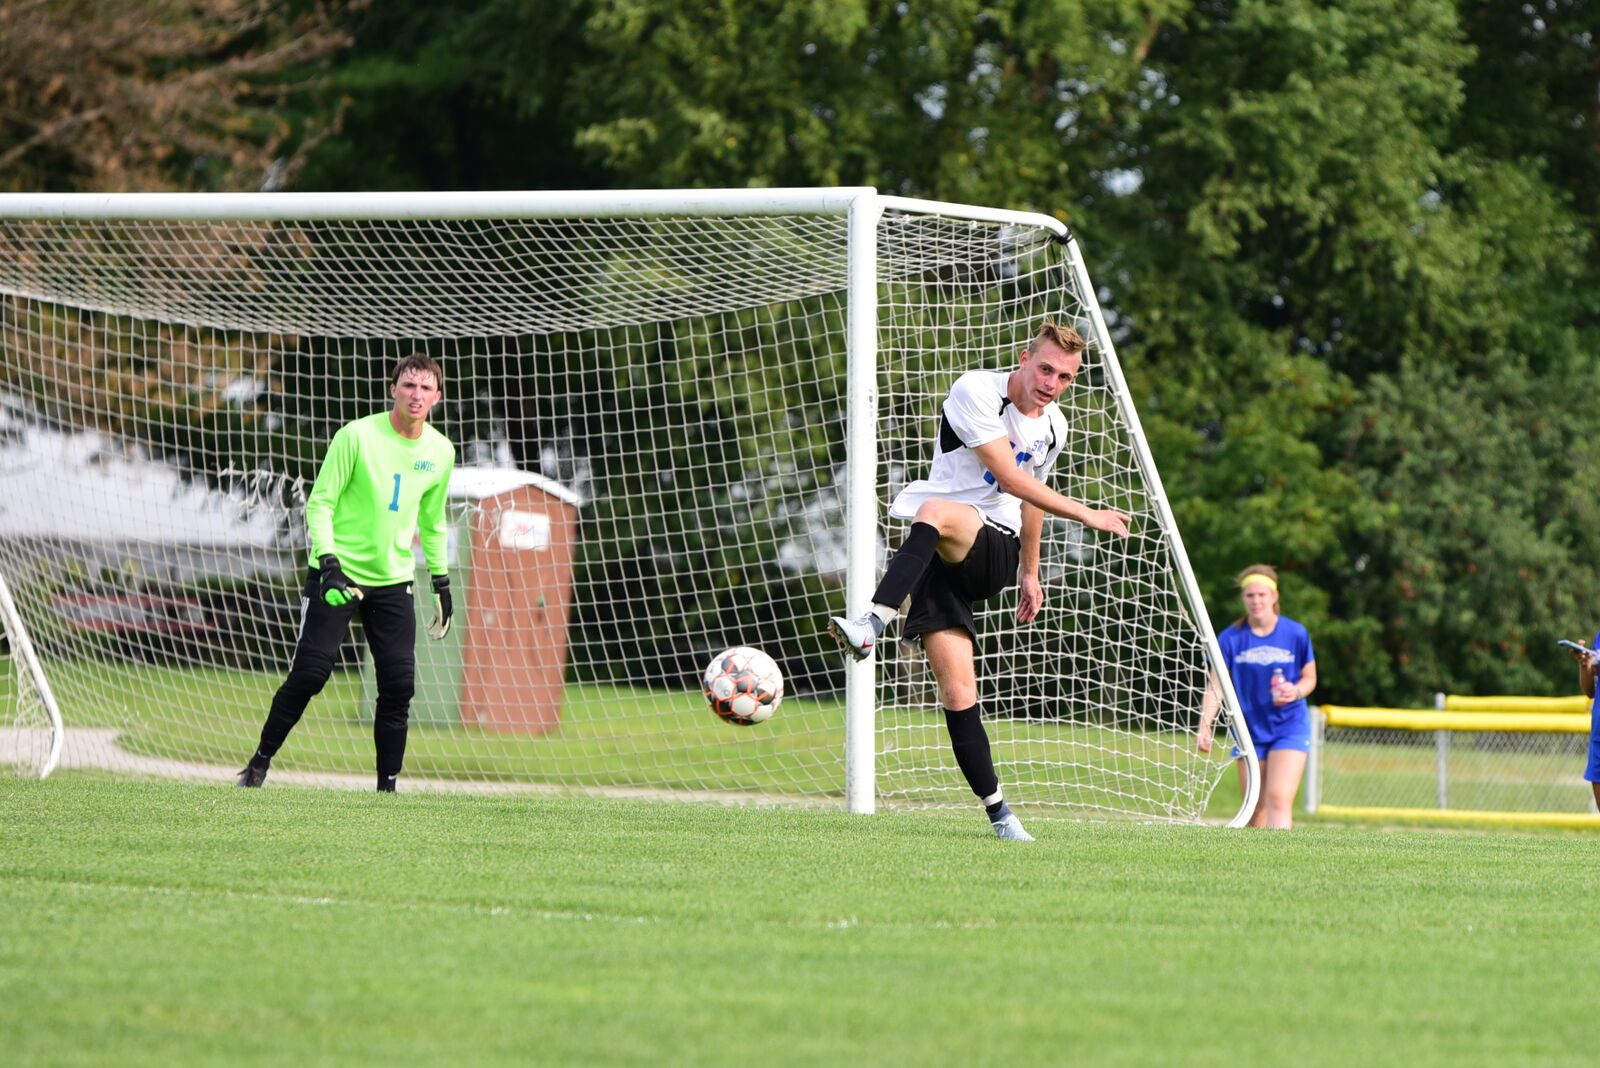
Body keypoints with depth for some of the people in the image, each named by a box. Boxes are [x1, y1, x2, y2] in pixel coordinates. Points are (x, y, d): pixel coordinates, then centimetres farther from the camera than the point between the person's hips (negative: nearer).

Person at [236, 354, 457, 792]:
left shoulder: (440, 451, 5)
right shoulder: (358, 436, -12)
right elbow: (320, 502, -11)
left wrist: (441, 581, 19)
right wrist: (328, 561, -23)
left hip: (393, 581, 4)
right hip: (338, 573, -4)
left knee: (399, 683, -6)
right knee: (309, 673, -7)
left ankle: (388, 784, 2)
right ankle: (260, 762, 9)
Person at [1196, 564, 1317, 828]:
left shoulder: (1295, 634, -3)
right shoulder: (1230, 639, -4)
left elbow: (1309, 678, 8)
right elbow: (1216, 687, -5)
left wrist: (1296, 691, -15)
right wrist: (1205, 726, -19)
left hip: (1290, 729, -2)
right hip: (1249, 731, 2)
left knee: (1278, 799, -18)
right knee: (1256, 809, 5)